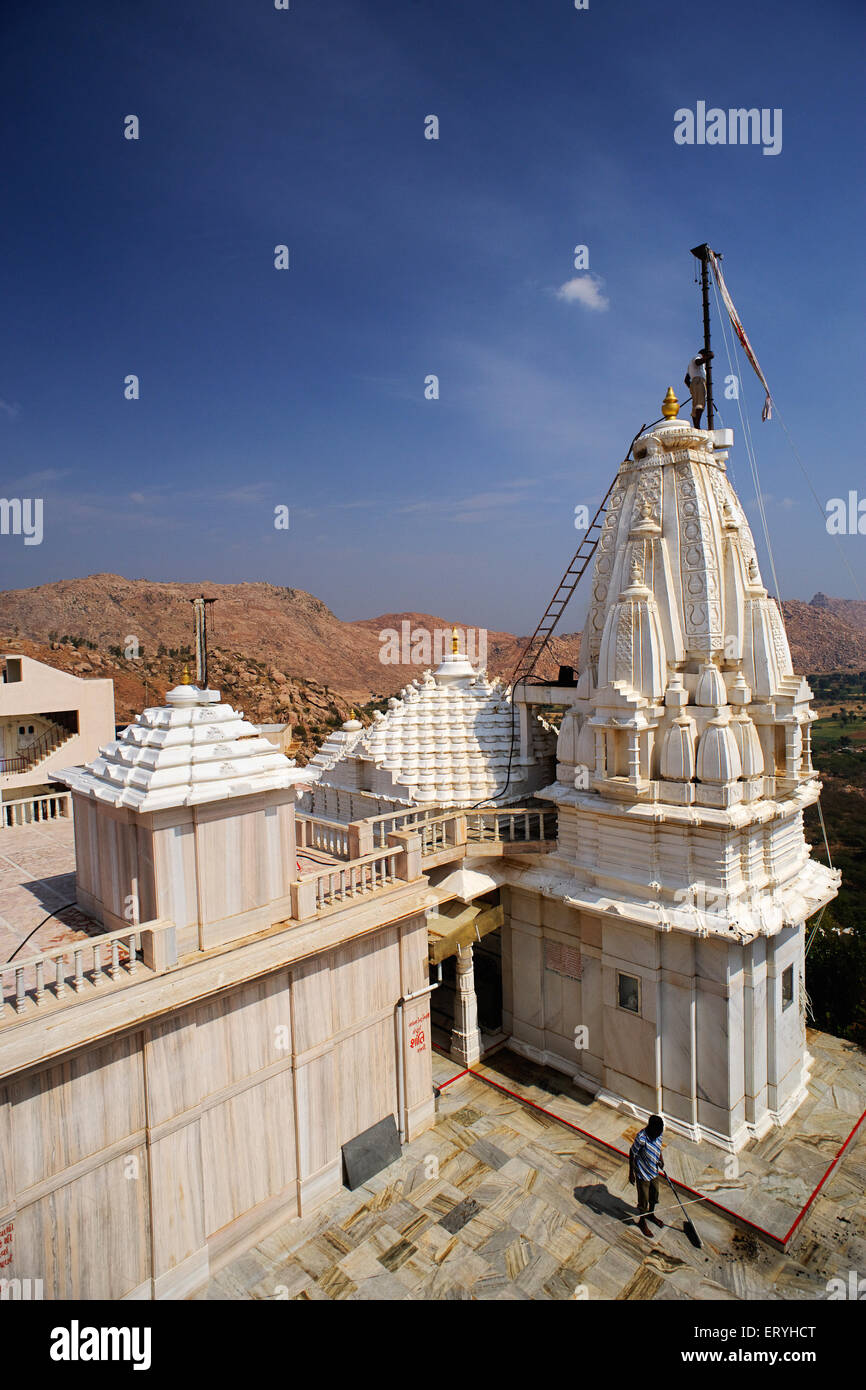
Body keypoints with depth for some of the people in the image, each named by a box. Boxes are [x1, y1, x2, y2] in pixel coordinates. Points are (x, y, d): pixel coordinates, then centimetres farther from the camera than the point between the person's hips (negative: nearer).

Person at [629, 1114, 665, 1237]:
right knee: (644, 1199, 13)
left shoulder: (659, 1133, -16)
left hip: (654, 1171, 6)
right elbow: (632, 1153, -22)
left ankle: (651, 1214, 53)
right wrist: (631, 1173, -15)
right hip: (643, 1174, -6)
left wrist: (661, 1159, 0)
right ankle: (642, 1222, 39)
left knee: (655, 1195, 26)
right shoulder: (641, 1138, -35)